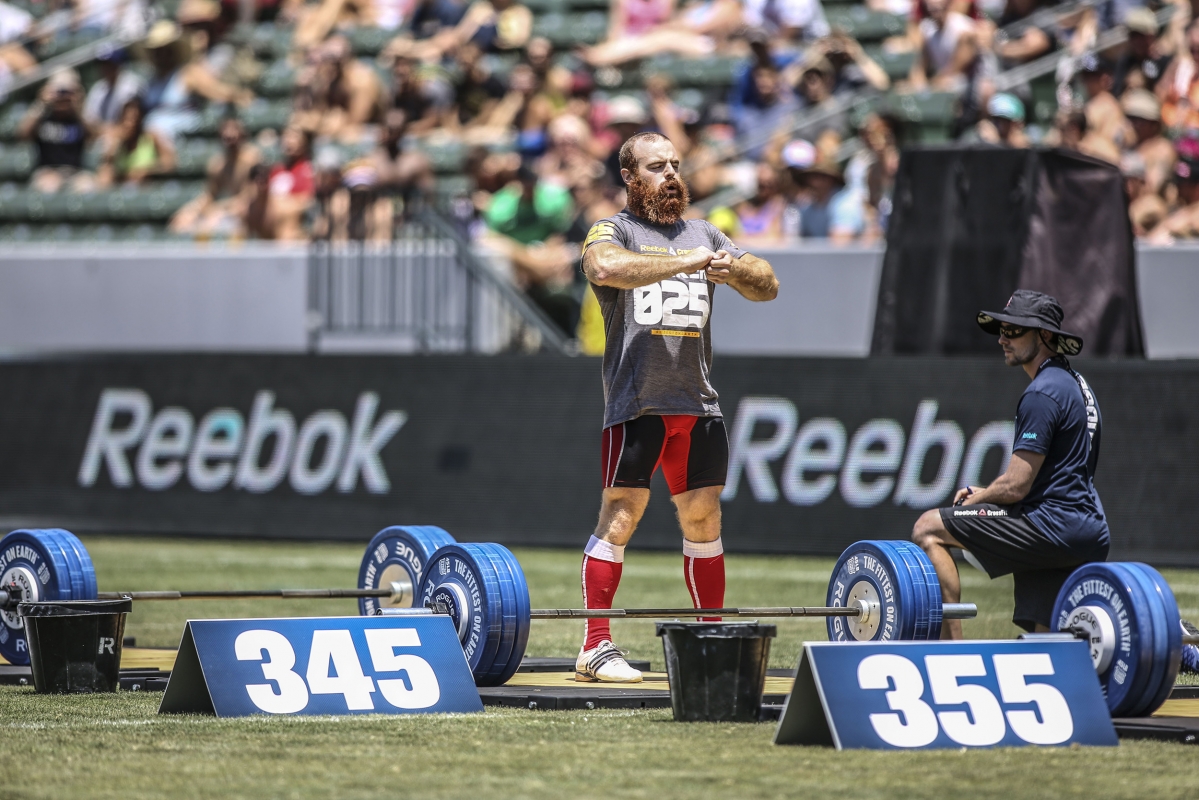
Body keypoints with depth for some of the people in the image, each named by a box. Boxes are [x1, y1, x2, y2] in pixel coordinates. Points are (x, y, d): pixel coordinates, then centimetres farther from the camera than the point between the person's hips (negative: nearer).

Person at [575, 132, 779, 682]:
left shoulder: (703, 235, 18)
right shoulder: (613, 232, 0)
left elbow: (768, 286, 12)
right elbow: (606, 267, -24)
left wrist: (735, 270, -11)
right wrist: (685, 262, -26)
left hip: (697, 402, 6)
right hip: (637, 401, -6)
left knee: (704, 519, 8)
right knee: (620, 517, -8)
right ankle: (595, 648, -8)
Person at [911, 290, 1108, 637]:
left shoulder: (1043, 394, -12)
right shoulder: (1075, 385, 20)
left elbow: (1015, 487, -15)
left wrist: (972, 502, 4)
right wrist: (986, 494, 20)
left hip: (1050, 526, -10)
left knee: (928, 529, -8)